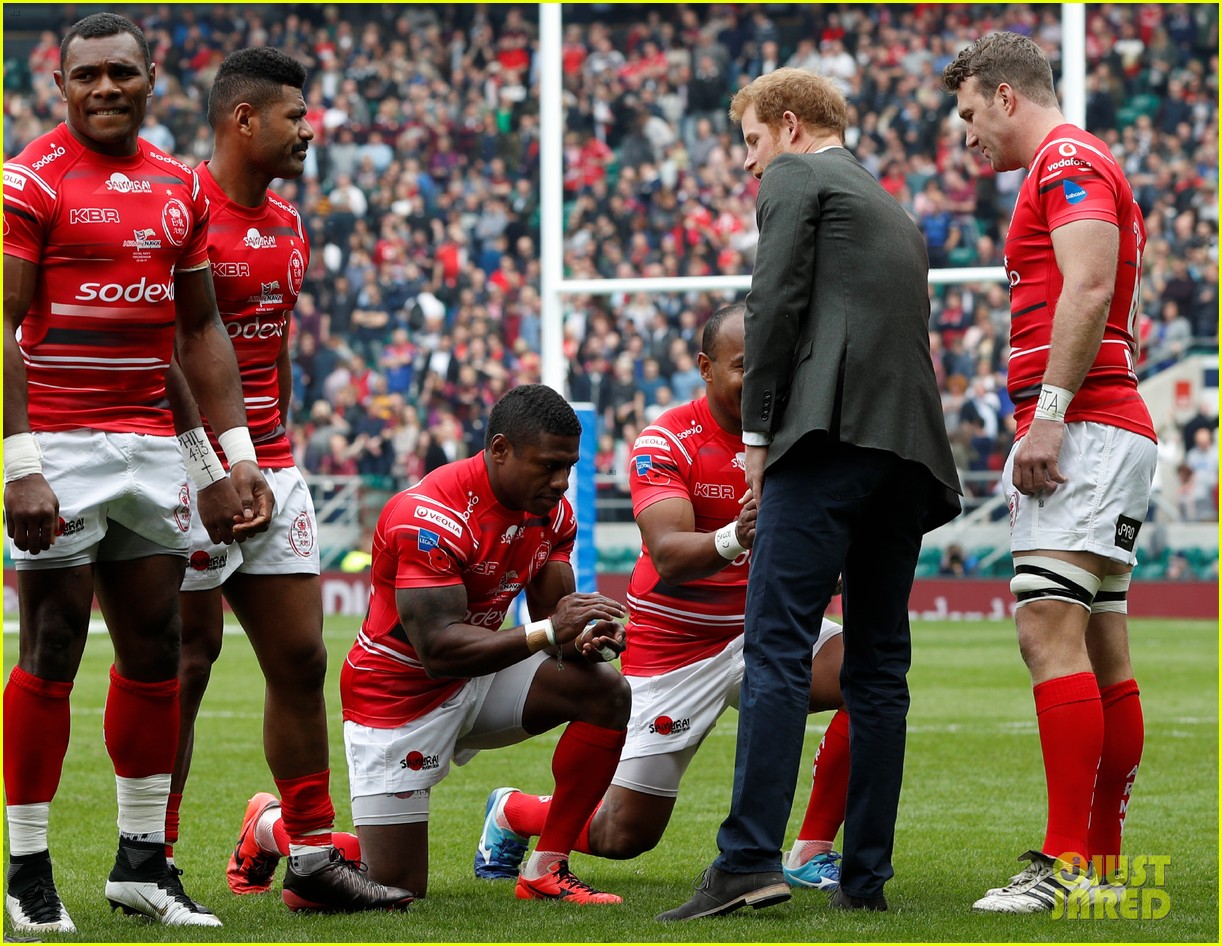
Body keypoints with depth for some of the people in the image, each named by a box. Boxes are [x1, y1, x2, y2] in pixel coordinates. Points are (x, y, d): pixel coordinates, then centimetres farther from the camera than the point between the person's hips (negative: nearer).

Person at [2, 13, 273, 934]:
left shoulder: (180, 186, 12)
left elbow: (201, 330, 18)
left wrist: (239, 455, 12)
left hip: (150, 439, 6)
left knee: (156, 649, 8)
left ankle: (143, 859, 17)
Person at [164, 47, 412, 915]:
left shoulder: (288, 228, 14)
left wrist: (278, 453, 19)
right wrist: (214, 466, -21)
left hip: (270, 463, 8)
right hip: (195, 462, -8)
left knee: (300, 657, 8)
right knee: (186, 661, -5)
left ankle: (314, 859, 14)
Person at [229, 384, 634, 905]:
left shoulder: (551, 510, -4)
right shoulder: (430, 515, -29)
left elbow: (554, 616, -1)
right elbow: (438, 649, -35)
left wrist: (587, 637, -25)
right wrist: (548, 631, -41)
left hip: (479, 674, 7)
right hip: (400, 691, -7)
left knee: (609, 692, -16)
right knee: (395, 891, -6)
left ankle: (546, 870, -6)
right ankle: (274, 826, 25)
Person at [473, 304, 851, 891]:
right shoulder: (667, 441, -16)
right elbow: (669, 557, -31)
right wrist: (733, 540, -52)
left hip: (763, 628, 4)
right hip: (672, 645, -3)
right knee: (625, 835, 0)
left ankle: (812, 854, -11)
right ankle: (511, 814, 34)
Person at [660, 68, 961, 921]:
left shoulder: (798, 179, 8)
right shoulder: (897, 214, 31)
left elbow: (776, 304, -4)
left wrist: (758, 434, 1)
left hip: (833, 431, -8)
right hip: (911, 449, 8)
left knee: (778, 649, -15)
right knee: (878, 665, 8)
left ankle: (751, 859, -25)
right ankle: (866, 876, 6)